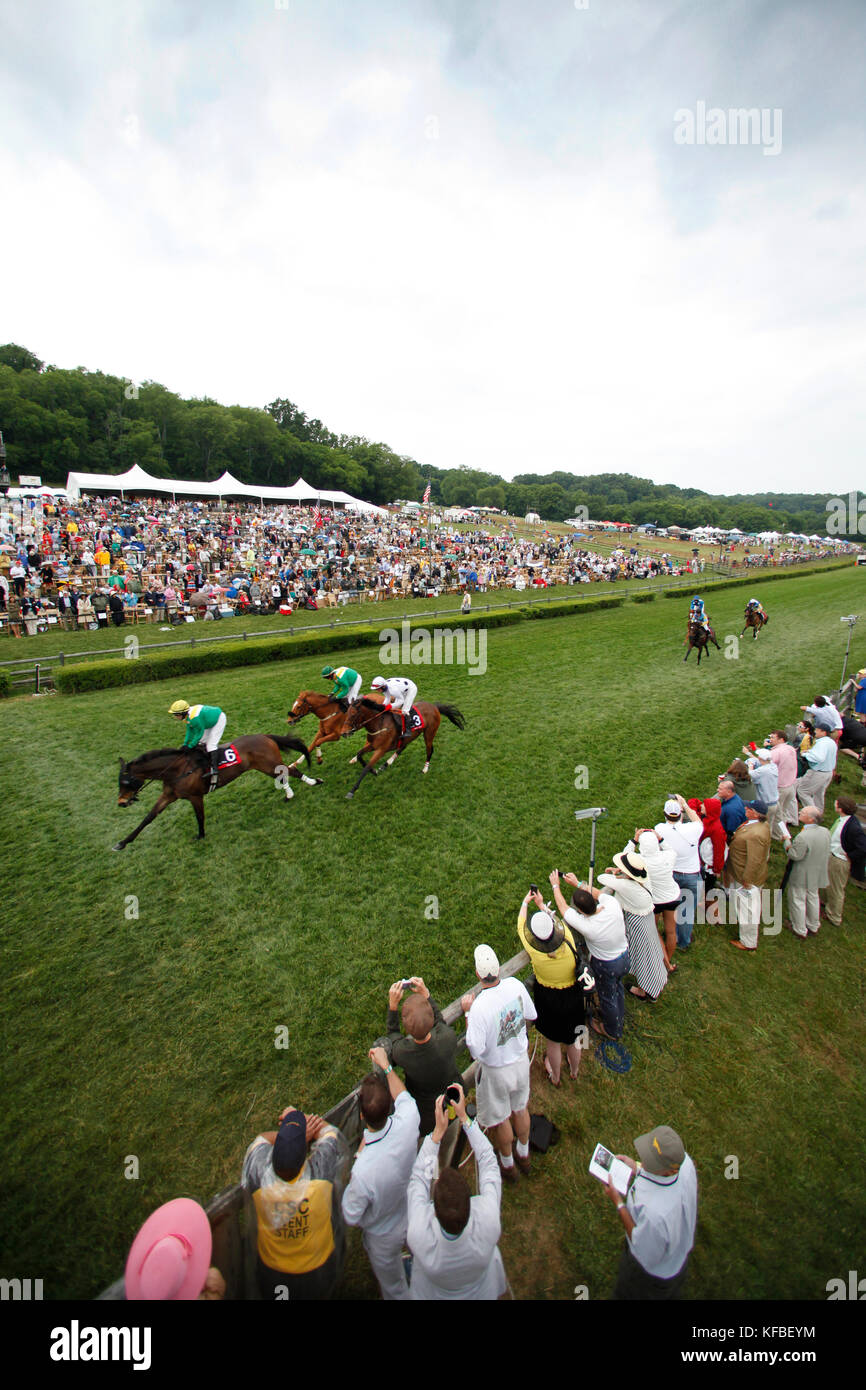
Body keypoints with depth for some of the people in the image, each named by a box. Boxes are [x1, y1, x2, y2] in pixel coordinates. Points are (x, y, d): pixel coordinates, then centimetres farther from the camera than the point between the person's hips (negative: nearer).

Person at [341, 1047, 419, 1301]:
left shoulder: (363, 1172, -44)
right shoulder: (408, 1121, -35)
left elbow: (350, 1217, -22)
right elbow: (403, 1096, -10)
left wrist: (358, 1154, -21)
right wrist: (386, 1065, 2)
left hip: (385, 1236, -3)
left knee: (394, 1289, 28)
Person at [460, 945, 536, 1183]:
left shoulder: (479, 1007, -38)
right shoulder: (515, 985, -23)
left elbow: (476, 1050, -26)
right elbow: (530, 1017, -5)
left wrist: (467, 1013, -20)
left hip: (495, 1070, -4)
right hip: (521, 1060, 4)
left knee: (500, 1119, 23)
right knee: (520, 1108, 29)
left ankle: (507, 1165, 48)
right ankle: (524, 1156, 54)